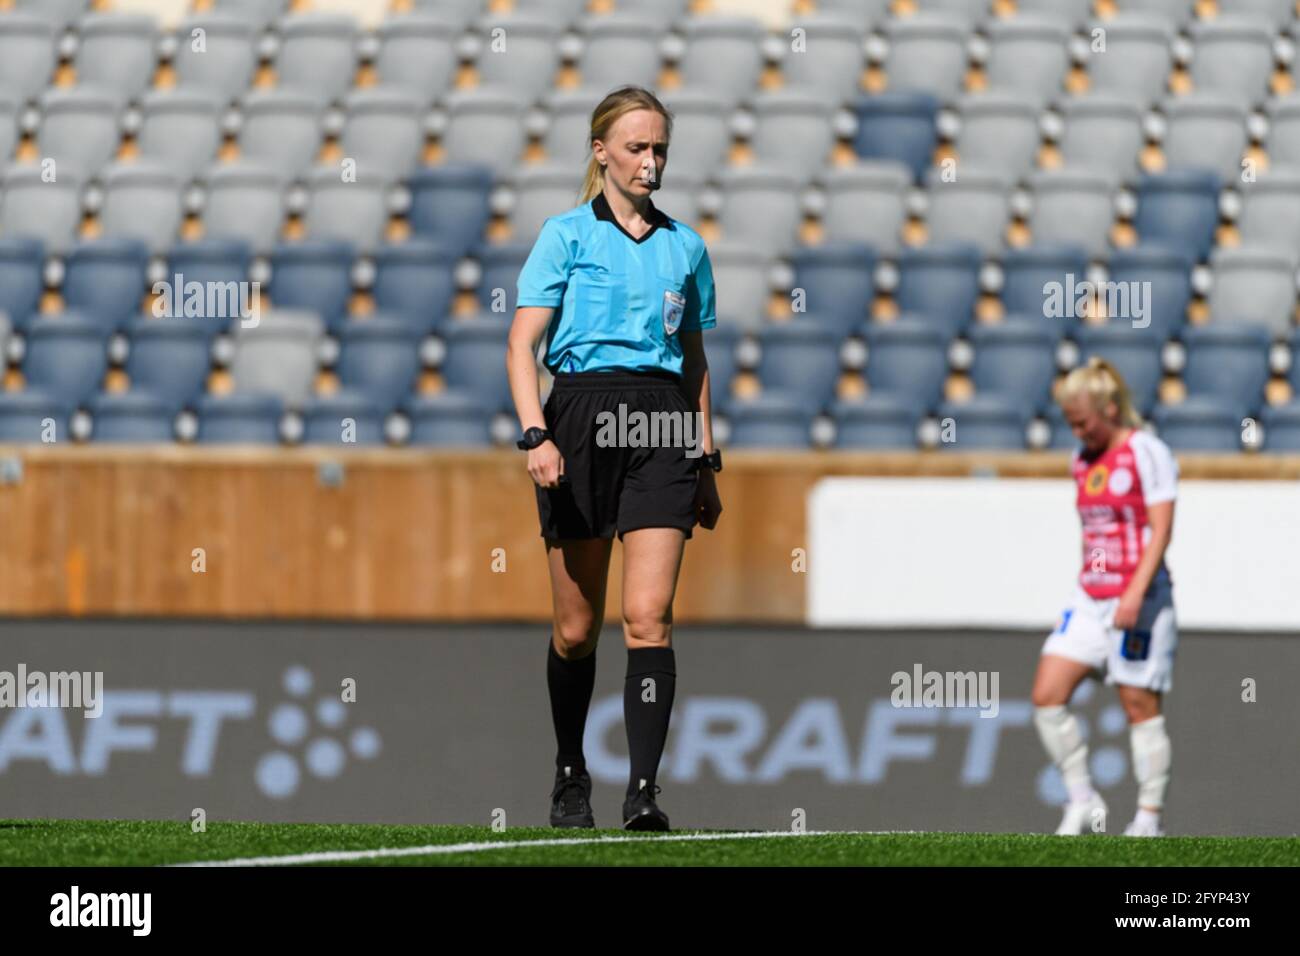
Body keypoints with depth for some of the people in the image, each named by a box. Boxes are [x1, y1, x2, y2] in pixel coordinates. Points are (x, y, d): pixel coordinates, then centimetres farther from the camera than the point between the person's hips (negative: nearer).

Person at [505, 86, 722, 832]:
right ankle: (571, 777, 25)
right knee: (577, 627, 5)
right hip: (583, 414, -2)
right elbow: (523, 346, -3)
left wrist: (708, 462, 19)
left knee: (649, 615, -13)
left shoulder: (685, 246, 14)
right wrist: (535, 434, -17)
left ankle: (645, 790, -18)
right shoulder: (568, 234, 3)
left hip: (662, 428, 2)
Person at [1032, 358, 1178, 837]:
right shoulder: (1083, 460, 13)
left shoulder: (1147, 453, -9)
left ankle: (1149, 820, 5)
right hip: (1090, 597, 7)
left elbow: (1160, 529, -15)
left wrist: (1135, 594, -23)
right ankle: (1083, 802, 4)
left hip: (1140, 599, -7)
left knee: (1140, 708, -2)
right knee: (1047, 695, -5)